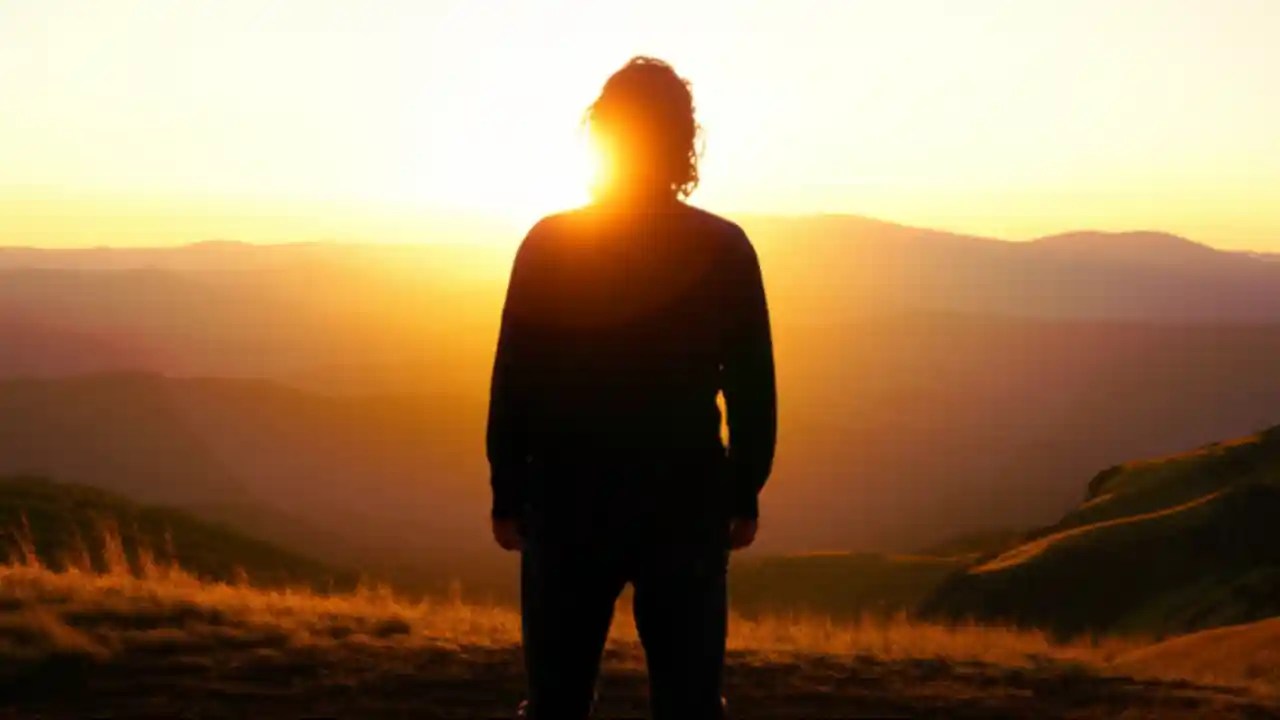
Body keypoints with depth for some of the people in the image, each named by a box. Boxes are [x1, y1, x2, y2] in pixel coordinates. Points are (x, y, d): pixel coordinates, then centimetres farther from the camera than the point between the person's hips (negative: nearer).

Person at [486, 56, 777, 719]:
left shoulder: (549, 244, -3)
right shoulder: (723, 249, -2)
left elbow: (514, 379, -3)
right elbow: (752, 387, -1)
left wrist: (508, 496, 3)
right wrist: (744, 495, 7)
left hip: (569, 501, 0)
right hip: (686, 503, 0)